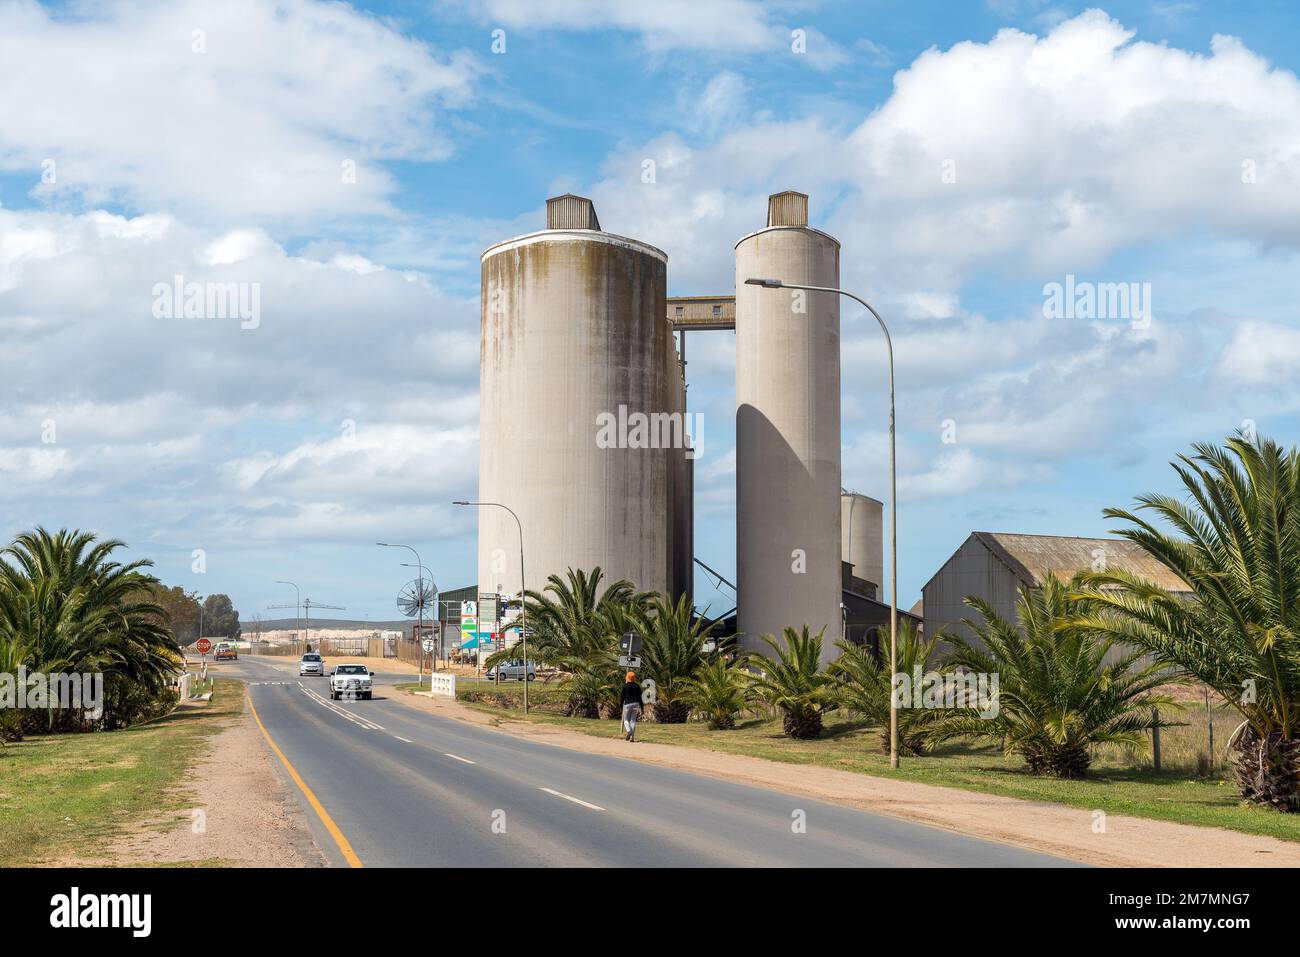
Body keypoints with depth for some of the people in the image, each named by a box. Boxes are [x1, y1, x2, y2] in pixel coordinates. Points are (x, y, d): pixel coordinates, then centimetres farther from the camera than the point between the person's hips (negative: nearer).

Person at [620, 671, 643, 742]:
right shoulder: (637, 686, 4)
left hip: (627, 704, -3)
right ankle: (632, 737, 3)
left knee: (626, 720, 8)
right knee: (633, 720, 7)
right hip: (635, 704, 3)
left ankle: (628, 731, -20)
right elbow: (639, 697, 4)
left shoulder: (625, 686, -4)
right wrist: (641, 707, 8)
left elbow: (622, 696, -3)